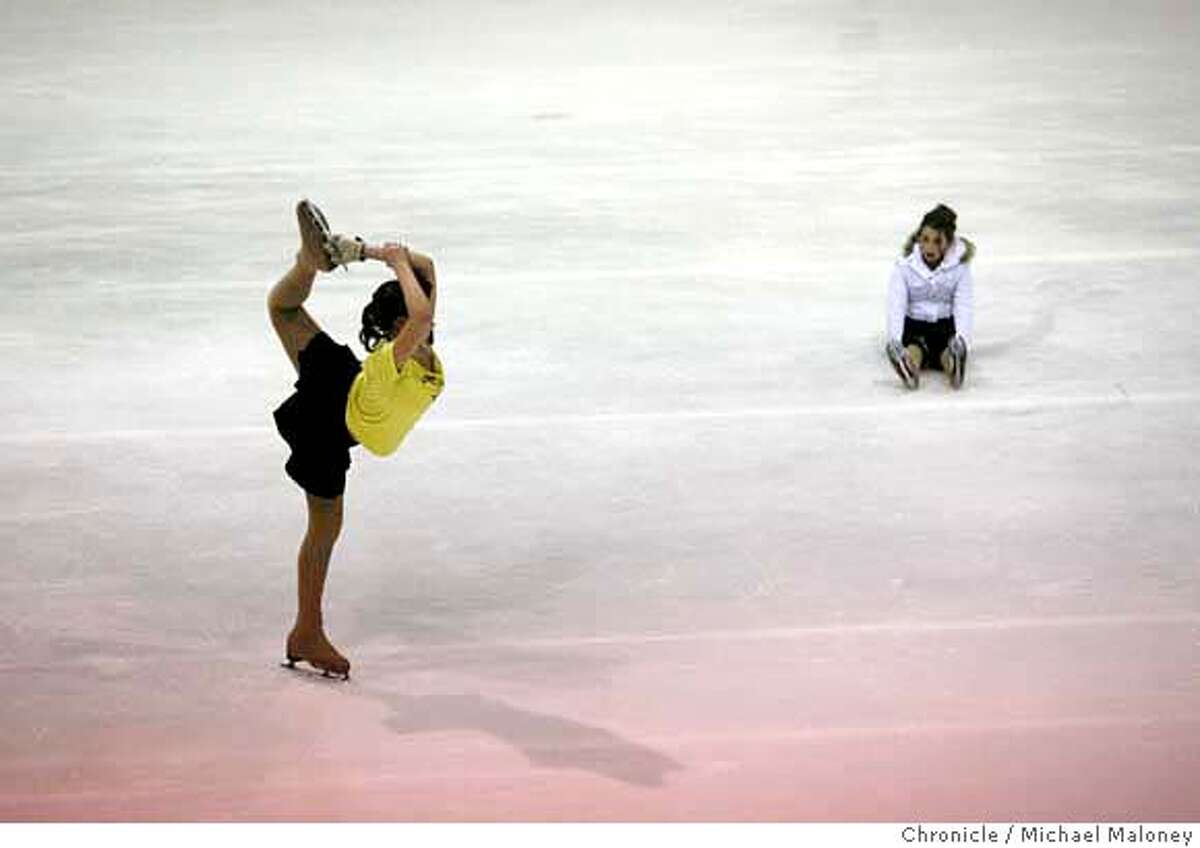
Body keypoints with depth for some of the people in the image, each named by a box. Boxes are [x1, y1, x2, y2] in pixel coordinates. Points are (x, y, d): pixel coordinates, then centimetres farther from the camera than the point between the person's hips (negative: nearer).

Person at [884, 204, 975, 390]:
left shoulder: (959, 266, -8)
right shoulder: (905, 265, -9)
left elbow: (964, 306, -18)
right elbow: (895, 305, -20)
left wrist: (961, 338, -40)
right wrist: (894, 340, -40)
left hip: (946, 325, 0)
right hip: (913, 325, 0)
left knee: (948, 353, -35)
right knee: (915, 349, -36)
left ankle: (954, 365, -70)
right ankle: (908, 367, -70)